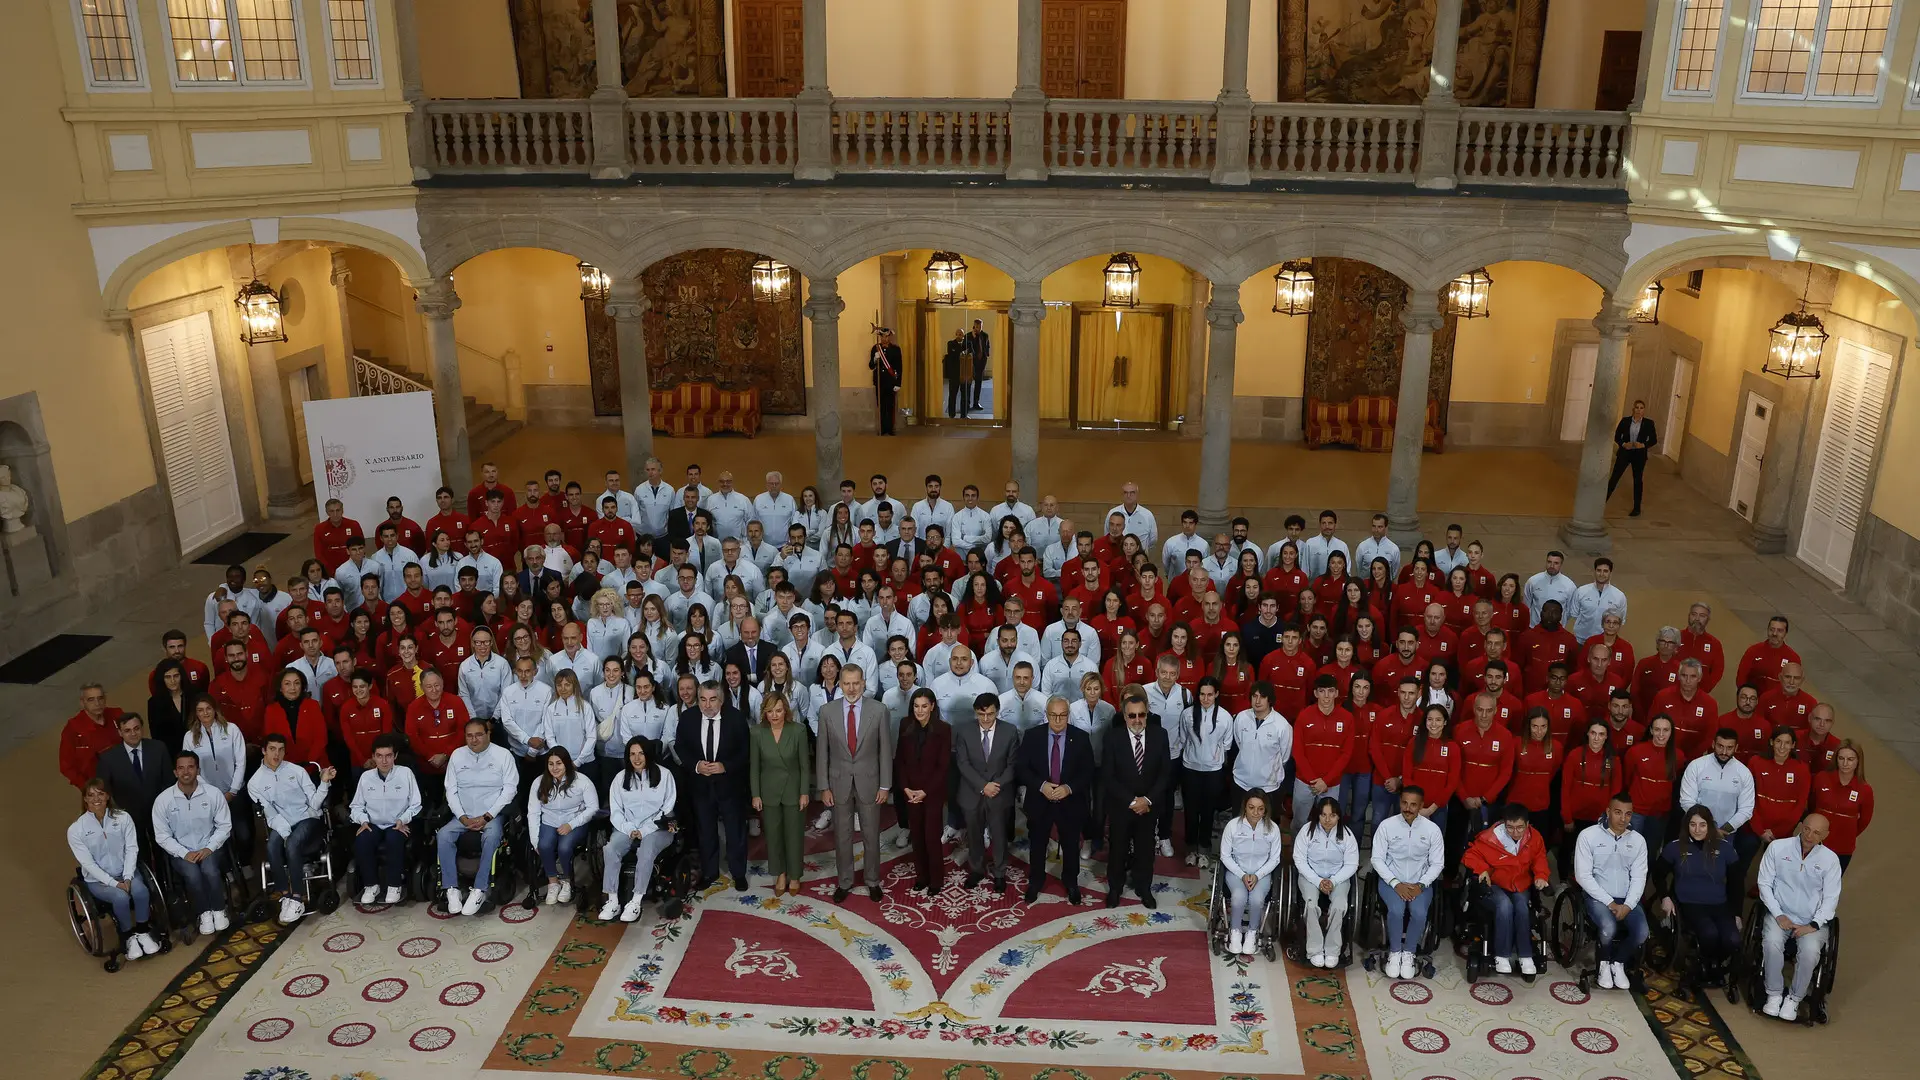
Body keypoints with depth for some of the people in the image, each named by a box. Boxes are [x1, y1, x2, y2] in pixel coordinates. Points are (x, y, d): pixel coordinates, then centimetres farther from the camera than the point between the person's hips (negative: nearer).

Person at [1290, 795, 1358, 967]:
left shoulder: (1346, 834, -10)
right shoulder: (1307, 830, -12)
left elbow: (1351, 864, -5)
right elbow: (1299, 859, -9)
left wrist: (1333, 881, -18)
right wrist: (1318, 881, -18)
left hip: (1338, 877, 1)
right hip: (1310, 876, 0)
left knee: (1339, 906, -28)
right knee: (1311, 904, -29)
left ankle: (1332, 951, -13)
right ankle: (1315, 951, -18)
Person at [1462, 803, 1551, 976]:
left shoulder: (1534, 837, -7)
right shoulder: (1490, 837, -18)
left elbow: (1539, 858, 11)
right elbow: (1470, 855, -6)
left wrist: (1541, 876, -7)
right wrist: (1482, 869, -22)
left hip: (1522, 885, 3)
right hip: (1495, 884, -3)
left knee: (1522, 906, -31)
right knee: (1505, 905, -34)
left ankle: (1525, 955, -21)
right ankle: (1502, 955, -22)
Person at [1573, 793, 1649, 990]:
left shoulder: (1638, 840, 4)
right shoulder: (1588, 835, -8)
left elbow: (1639, 878, 3)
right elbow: (1583, 876, -10)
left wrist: (1627, 905, -13)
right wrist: (1609, 902, -16)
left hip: (1627, 899, 4)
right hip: (1598, 897, -4)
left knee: (1642, 933, -23)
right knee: (1609, 928, -31)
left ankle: (1619, 962, 9)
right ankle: (1604, 963, 2)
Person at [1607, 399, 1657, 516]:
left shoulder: (1648, 423, -3)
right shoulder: (1625, 421, -2)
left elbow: (1654, 439, 2)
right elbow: (1617, 436, 1)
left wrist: (1643, 445, -15)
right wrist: (1623, 444, -16)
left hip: (1639, 455, 0)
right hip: (1624, 453, 0)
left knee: (1637, 480, 11)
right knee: (1614, 477, -3)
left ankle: (1637, 508, 21)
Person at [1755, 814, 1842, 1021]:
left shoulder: (1830, 860, -3)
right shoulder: (1778, 847, -4)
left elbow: (1831, 898, -2)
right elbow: (1765, 883, -1)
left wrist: (1813, 925, -15)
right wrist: (1778, 915, -11)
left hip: (1812, 920, 0)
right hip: (1780, 914, 0)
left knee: (1810, 951, -29)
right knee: (1772, 942, -30)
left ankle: (1795, 998, -7)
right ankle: (1774, 994, -10)